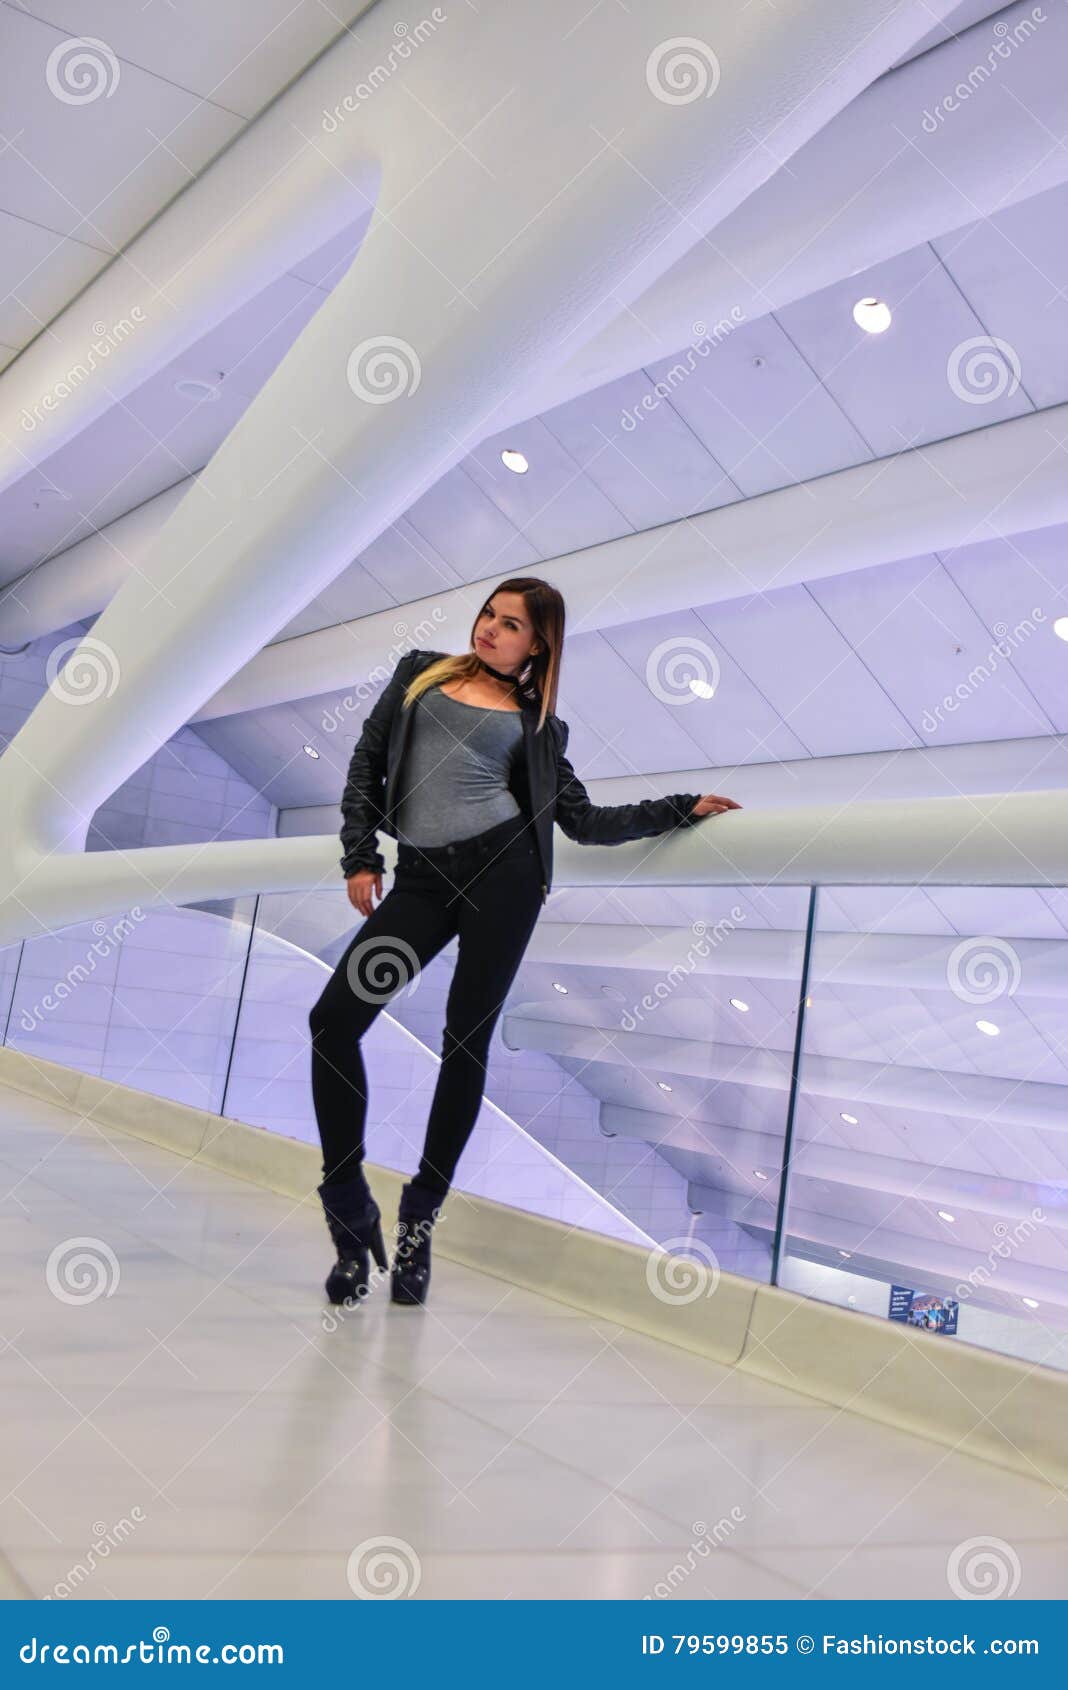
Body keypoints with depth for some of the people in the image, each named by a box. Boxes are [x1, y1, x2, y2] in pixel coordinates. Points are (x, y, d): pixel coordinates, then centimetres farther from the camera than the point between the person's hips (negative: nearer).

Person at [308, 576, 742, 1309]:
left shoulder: (536, 723, 12)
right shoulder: (422, 671, 18)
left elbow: (585, 820, 10)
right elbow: (366, 764, 15)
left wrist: (684, 807, 5)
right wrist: (360, 858, 5)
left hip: (503, 870, -1)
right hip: (421, 879, 2)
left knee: (466, 1041, -1)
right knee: (333, 1020, -10)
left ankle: (420, 1218, 15)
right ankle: (350, 1210, 2)